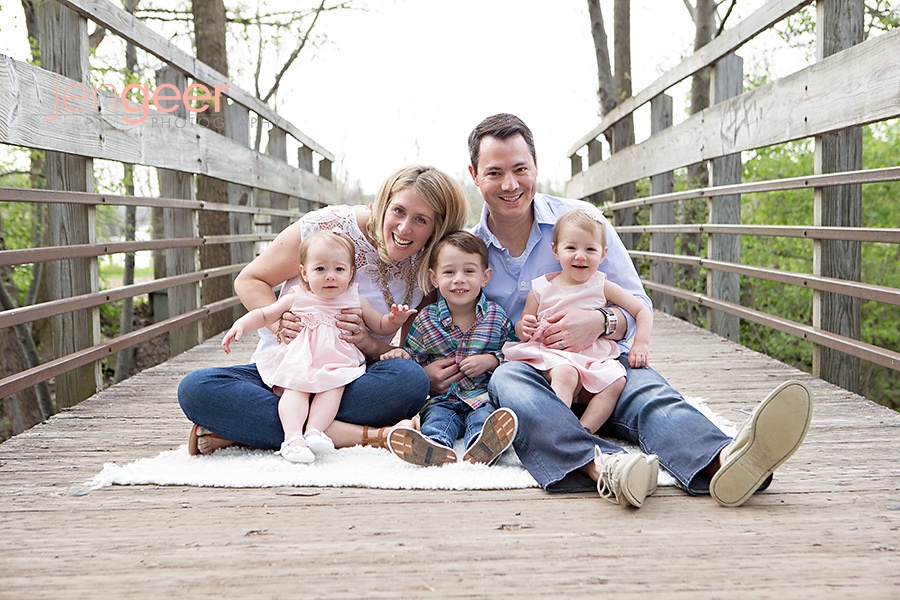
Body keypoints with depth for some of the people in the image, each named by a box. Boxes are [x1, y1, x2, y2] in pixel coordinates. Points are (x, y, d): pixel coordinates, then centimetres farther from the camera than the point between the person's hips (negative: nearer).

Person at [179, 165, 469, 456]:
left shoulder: (428, 274, -2)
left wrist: (367, 342, -20)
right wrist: (281, 325, -20)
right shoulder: (328, 226, -8)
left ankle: (241, 426, -28)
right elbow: (249, 280, -1)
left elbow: (411, 354, 2)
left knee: (410, 379, -34)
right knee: (195, 388, -28)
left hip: (351, 382, 1)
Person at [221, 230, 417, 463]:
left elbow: (380, 326, 21)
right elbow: (263, 315, 19)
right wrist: (240, 325, 1)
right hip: (298, 363, 0)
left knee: (334, 385, -30)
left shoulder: (355, 302, 13)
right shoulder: (295, 299, 10)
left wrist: (394, 319, -1)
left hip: (338, 364, 1)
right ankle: (293, 437, -43)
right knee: (295, 387, -29)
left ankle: (314, 430, -43)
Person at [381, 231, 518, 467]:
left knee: (485, 415, -33)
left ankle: (481, 447, -63)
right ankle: (436, 448, -61)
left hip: (484, 394, -1)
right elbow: (415, 355, 20)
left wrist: (491, 360, -7)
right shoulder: (426, 319, 9)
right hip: (443, 397, 1)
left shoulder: (496, 317, 7)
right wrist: (403, 355, -3)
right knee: (437, 416, -31)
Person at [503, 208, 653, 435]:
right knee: (565, 374, -35)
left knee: (616, 380, -26)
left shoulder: (602, 286, 8)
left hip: (595, 357, 2)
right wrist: (524, 327, -13)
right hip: (552, 353, -2)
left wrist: (641, 344, -3)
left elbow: (642, 311, 11)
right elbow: (520, 329, 12)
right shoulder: (541, 288, 6)